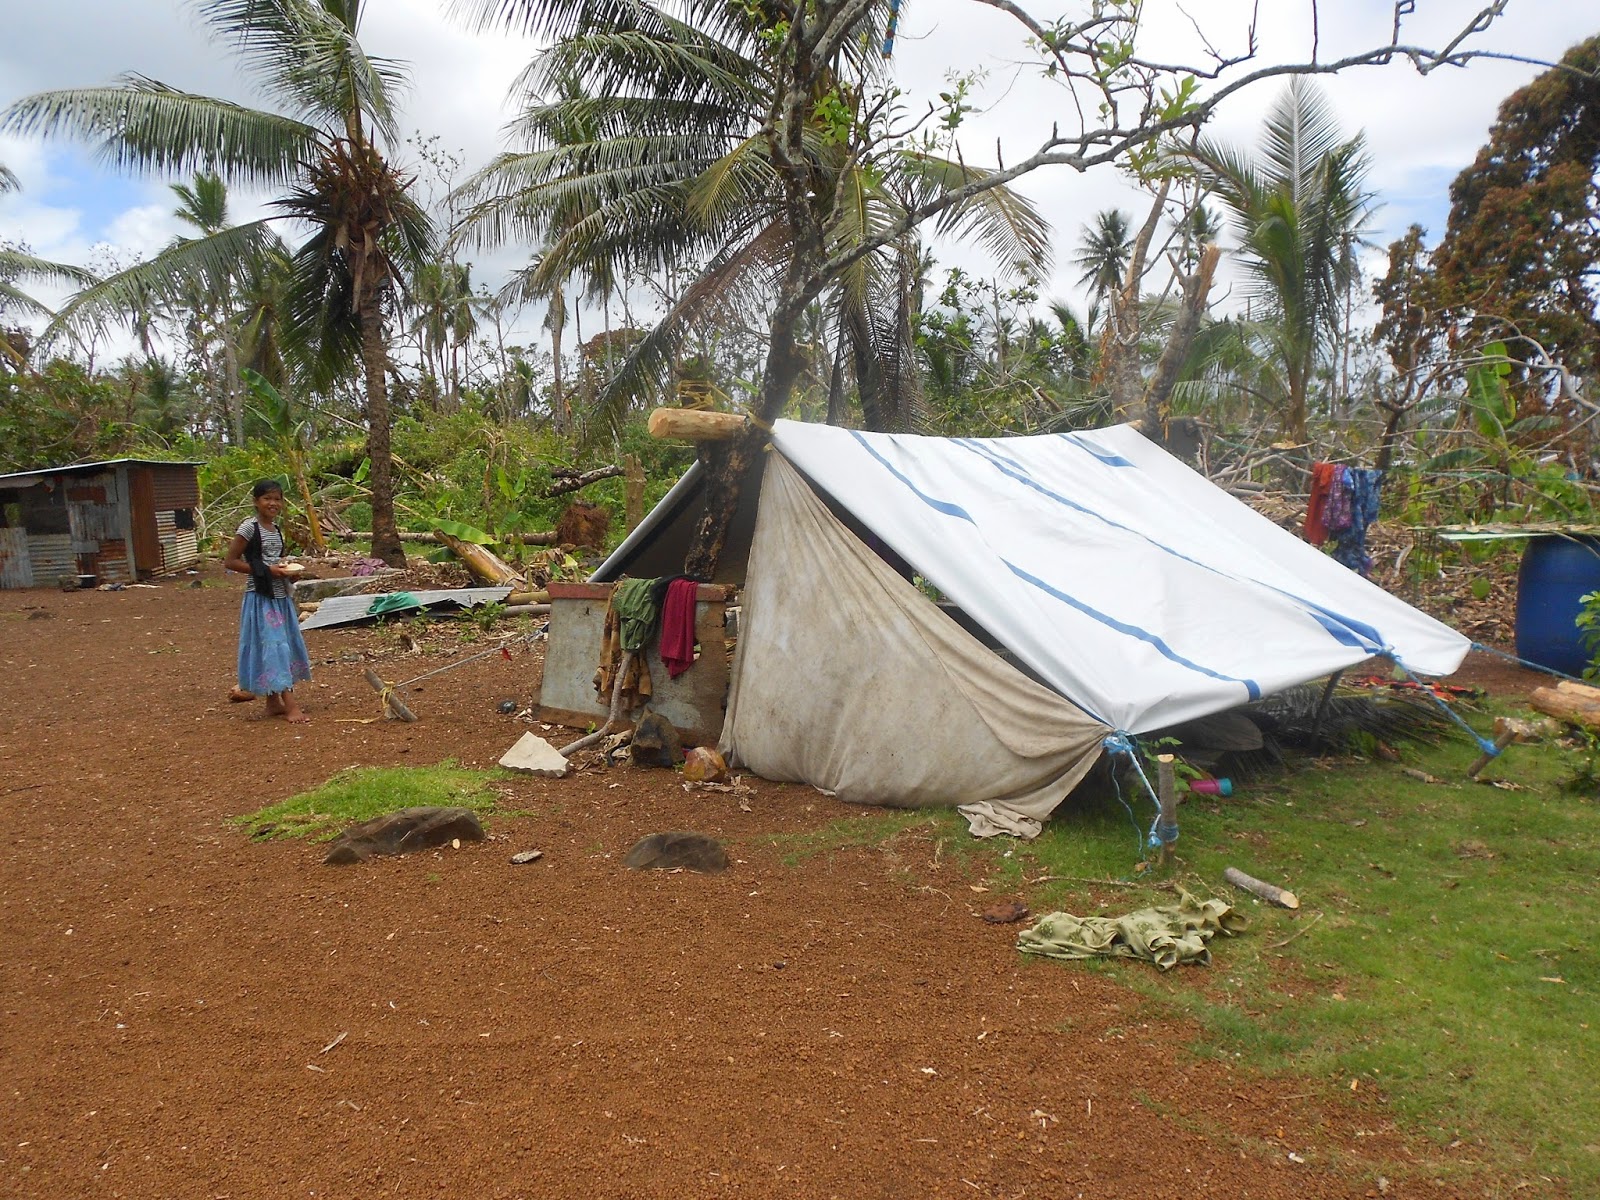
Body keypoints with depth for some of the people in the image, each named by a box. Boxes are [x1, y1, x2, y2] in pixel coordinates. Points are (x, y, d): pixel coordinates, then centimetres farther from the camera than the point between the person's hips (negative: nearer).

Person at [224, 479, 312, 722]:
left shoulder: (276, 529, 11)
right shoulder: (249, 527, -11)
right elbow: (230, 561, -13)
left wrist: (287, 571, 3)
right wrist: (267, 570, -18)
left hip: (281, 597, 8)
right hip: (261, 599, -8)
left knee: (285, 646, 10)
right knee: (273, 647, -10)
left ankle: (274, 702, 20)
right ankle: (290, 704, -12)